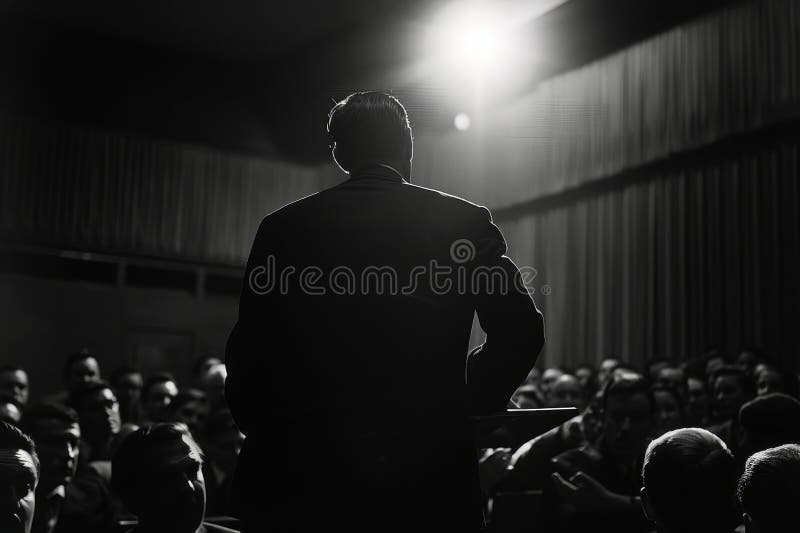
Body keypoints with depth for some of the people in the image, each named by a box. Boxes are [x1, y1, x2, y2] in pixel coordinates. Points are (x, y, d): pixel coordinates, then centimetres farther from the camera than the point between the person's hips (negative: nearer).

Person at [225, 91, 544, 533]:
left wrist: (263, 428, 13)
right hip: (428, 475, 0)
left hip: (305, 469, 1)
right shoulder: (463, 220, -1)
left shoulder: (283, 227, 2)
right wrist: (470, 401, 8)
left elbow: (249, 350, 0)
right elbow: (520, 329, -6)